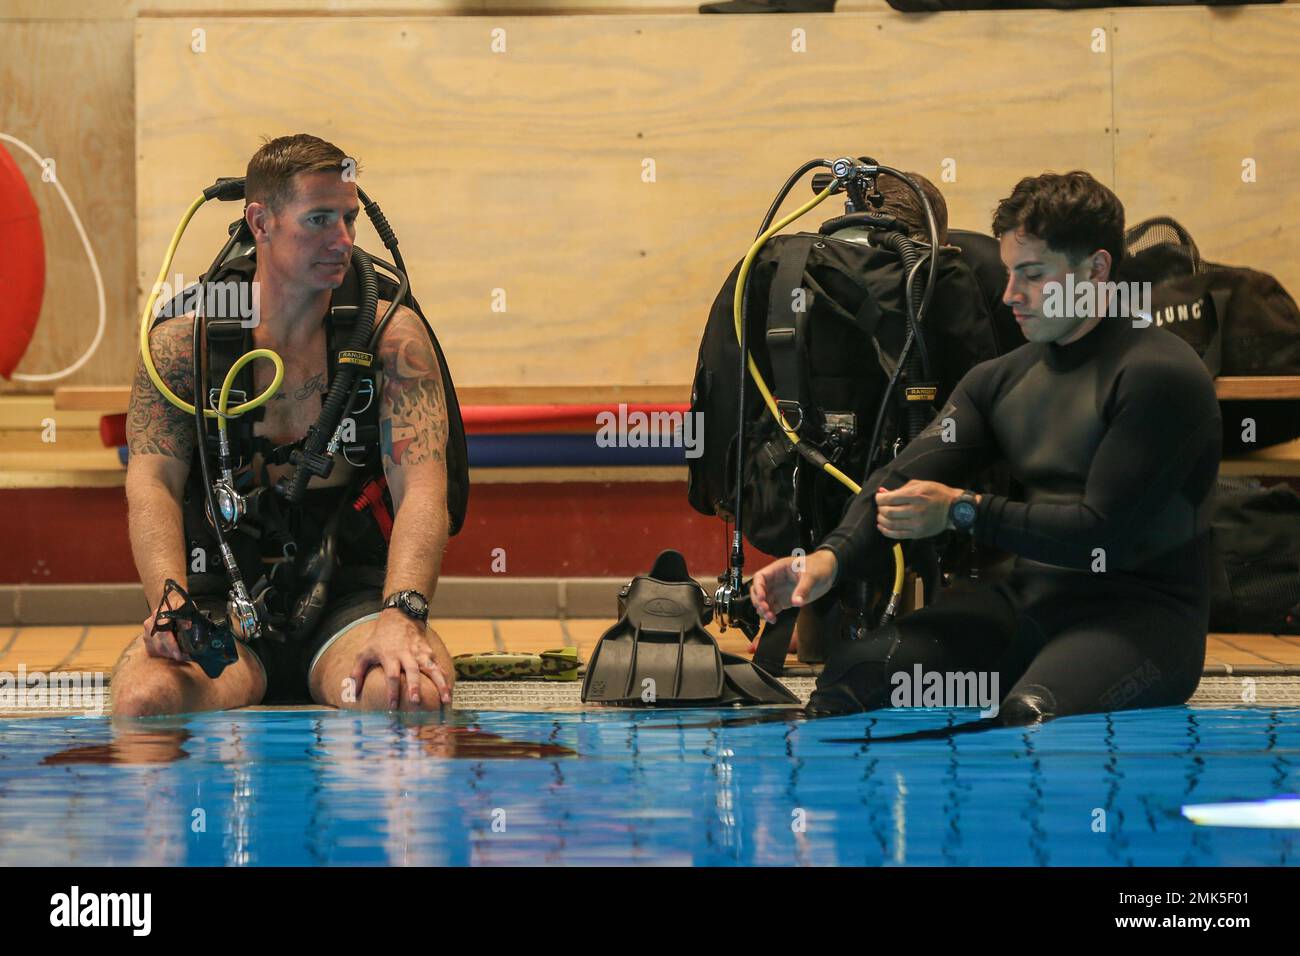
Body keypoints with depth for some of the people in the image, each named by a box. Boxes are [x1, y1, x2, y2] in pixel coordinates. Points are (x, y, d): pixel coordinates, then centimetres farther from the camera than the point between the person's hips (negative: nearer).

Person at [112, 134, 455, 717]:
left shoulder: (391, 335, 4)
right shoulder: (182, 342, 5)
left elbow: (421, 488, -9)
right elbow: (153, 484, -7)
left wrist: (402, 614, -29)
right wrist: (172, 603, -29)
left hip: (352, 595, 1)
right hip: (226, 597, -1)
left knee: (412, 694, -34)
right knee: (145, 696, -35)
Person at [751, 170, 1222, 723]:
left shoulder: (1159, 375, -10)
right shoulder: (1000, 379, 14)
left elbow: (1106, 531, -16)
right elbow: (905, 477, 2)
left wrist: (963, 512, -16)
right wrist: (832, 557, -18)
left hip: (1141, 614, -6)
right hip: (1029, 596, 7)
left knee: (1030, 714, -38)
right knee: (856, 667, -16)